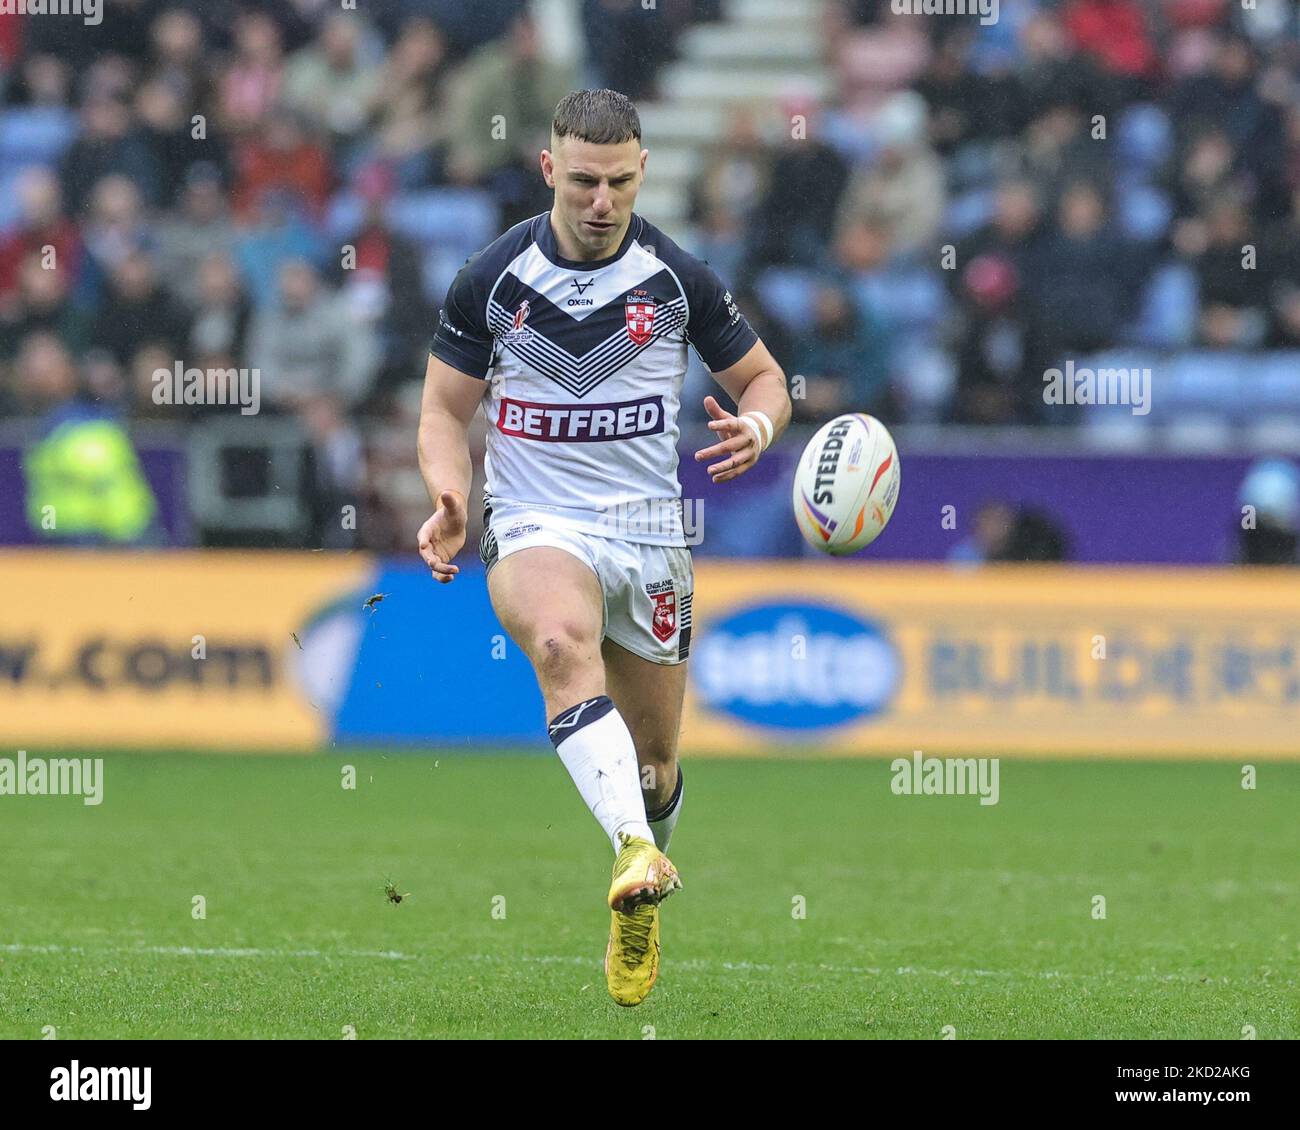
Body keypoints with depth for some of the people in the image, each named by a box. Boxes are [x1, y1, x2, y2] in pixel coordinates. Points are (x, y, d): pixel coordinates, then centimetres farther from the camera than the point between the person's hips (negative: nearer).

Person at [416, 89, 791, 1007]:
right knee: (560, 643, -37)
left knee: (654, 765, 10)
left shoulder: (680, 279, -1)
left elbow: (765, 379, 10)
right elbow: (446, 409, 7)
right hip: (537, 526, -2)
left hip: (650, 533, 2)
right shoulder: (493, 279, -2)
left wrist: (755, 428, -14)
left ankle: (638, 910, 40)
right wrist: (450, 495, -13)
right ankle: (636, 856, -53)